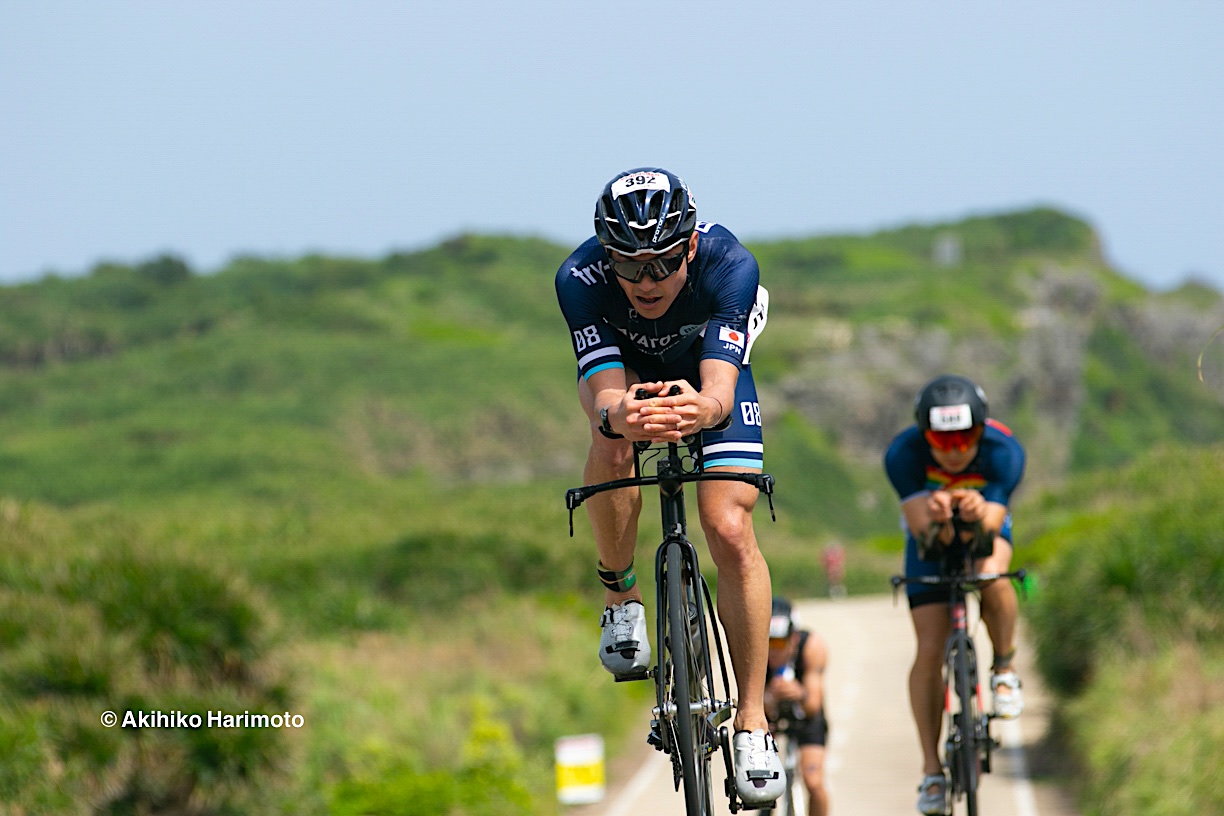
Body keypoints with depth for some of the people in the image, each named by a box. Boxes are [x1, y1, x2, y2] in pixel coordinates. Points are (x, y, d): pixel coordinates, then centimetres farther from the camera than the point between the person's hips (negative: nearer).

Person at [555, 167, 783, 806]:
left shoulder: (729, 266, -37)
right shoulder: (580, 278, -35)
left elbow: (720, 391, -46)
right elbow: (604, 400, -41)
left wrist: (701, 409, -70)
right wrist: (619, 415, -66)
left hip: (706, 372, 0)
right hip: (622, 369, 1)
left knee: (731, 531, -18)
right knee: (612, 445, -34)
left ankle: (751, 721, -7)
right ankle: (620, 593, -7)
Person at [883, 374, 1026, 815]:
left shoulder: (1002, 449, -32)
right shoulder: (904, 452, -32)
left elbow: (993, 521, -38)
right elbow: (917, 524, -39)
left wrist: (979, 512, -62)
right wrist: (931, 511, -63)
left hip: (985, 531, 0)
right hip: (931, 538, 0)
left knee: (990, 576, -36)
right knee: (930, 650, -10)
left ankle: (1005, 669, -8)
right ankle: (931, 769, -2)